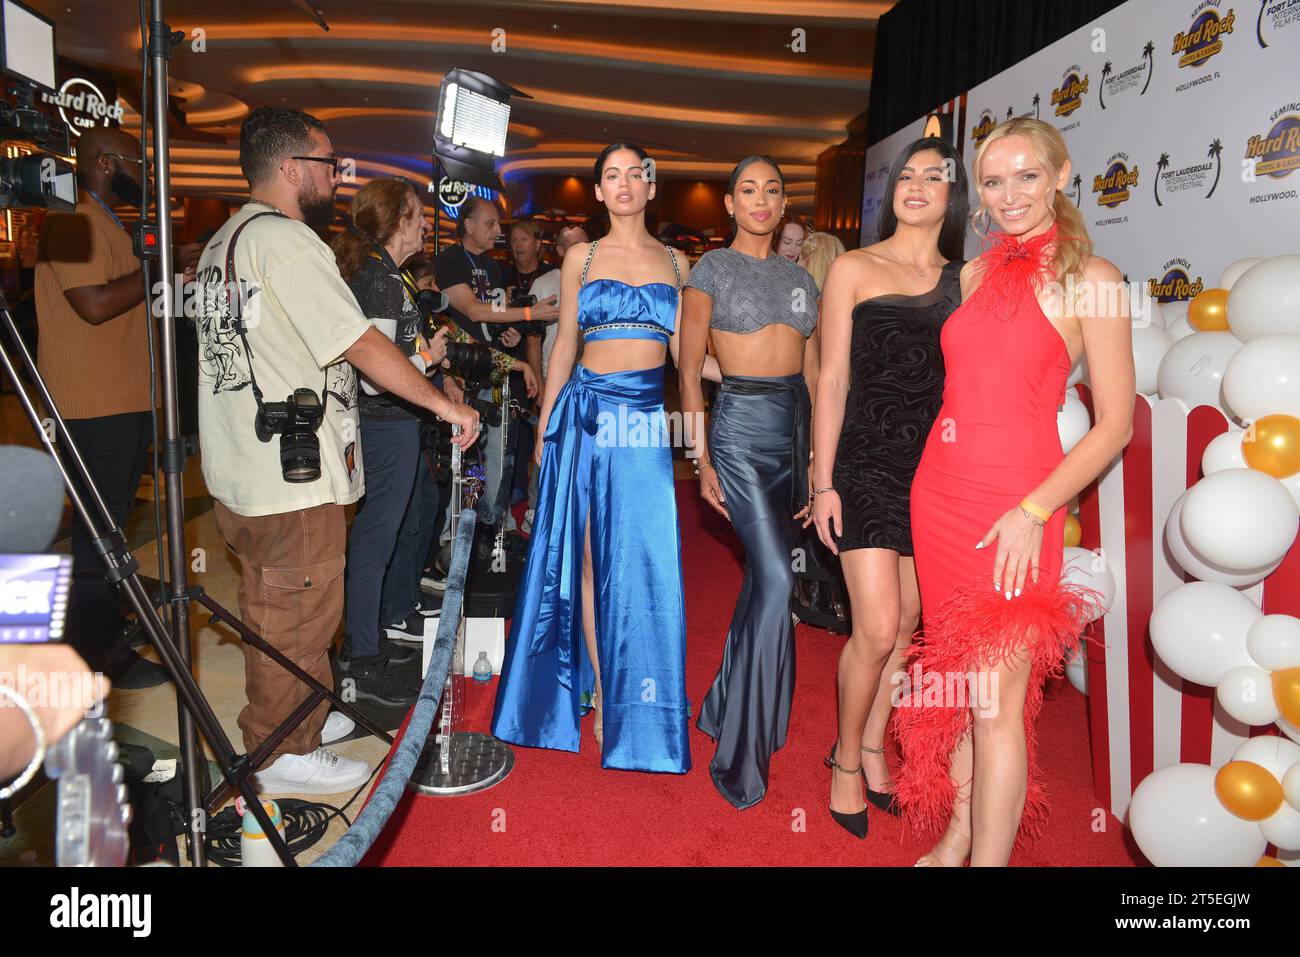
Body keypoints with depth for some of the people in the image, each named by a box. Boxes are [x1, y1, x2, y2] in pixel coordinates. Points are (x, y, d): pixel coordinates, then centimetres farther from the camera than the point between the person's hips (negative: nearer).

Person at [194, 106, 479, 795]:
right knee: (298, 617, 4)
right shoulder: (286, 240, -16)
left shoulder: (222, 242, 15)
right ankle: (285, 754, 19)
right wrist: (444, 403, -11)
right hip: (293, 479, -10)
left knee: (271, 610, 22)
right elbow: (362, 346, -19)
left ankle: (280, 720, 39)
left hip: (238, 474, 10)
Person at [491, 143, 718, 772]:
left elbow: (684, 352, 11)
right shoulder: (581, 258, 10)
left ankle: (632, 699, 15)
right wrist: (545, 426, 7)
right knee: (592, 555, 4)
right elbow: (564, 345, 10)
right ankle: (600, 686, 19)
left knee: (643, 558, -1)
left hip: (647, 420, 1)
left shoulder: (675, 264, 12)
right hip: (587, 412, 0)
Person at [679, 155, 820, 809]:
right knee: (777, 578, -16)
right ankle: (742, 752, -5)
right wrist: (702, 460, -8)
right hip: (741, 424, -6)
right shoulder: (711, 269, -1)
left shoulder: (800, 277, 15)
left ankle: (728, 709, 29)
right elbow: (689, 371, -3)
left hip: (795, 424, 6)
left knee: (764, 574, 11)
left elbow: (811, 371, 15)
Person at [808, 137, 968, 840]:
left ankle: (871, 745, 29)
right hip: (866, 463, -4)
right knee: (877, 628, -8)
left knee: (908, 621, 10)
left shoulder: (964, 280, 12)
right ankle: (847, 758, 16)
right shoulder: (854, 269, 2)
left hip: (934, 467, 4)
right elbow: (833, 381, -2)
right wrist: (823, 481, -6)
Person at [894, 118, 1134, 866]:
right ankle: (953, 840, 31)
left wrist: (1034, 509, -15)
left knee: (997, 698, -3)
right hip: (939, 492, 6)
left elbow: (1117, 423, -6)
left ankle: (988, 858, 12)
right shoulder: (974, 274, 12)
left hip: (1016, 503, -5)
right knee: (955, 683, 15)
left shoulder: (1090, 277, -4)